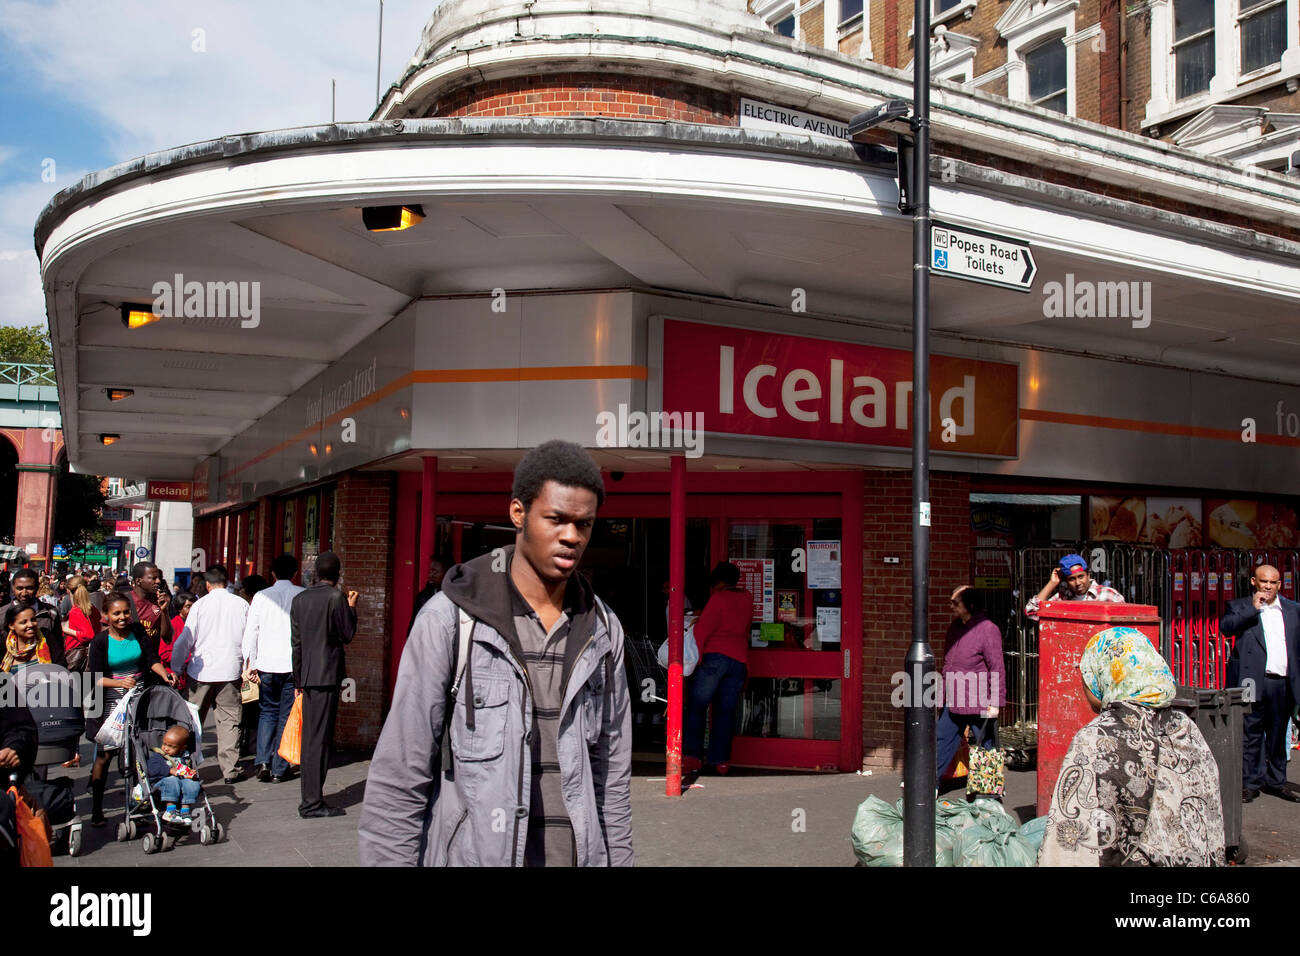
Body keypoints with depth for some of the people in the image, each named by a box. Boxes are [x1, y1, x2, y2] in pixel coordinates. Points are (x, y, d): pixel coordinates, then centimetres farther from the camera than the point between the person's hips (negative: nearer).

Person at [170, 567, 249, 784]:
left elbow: (186, 638, -2)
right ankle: (230, 770, 2)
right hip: (230, 671, 1)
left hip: (201, 671, 0)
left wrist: (177, 666, 8)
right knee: (229, 719, 4)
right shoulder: (241, 604, 0)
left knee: (193, 720, 12)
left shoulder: (200, 605, -4)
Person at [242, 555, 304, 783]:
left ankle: (263, 761, 0)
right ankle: (279, 770, 7)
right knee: (287, 716, 6)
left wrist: (249, 664, 7)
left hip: (267, 665, 1)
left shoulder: (261, 597, 2)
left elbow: (250, 632, 2)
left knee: (268, 712, 15)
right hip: (294, 664, -1)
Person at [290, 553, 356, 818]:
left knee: (310, 737, 13)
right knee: (320, 738, -4)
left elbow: (296, 642, 12)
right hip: (327, 675, -7)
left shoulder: (299, 599, 9)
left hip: (307, 676, 7)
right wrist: (352, 607, 7)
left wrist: (297, 680, 17)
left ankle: (310, 798, 19)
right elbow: (347, 635, -6)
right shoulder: (336, 597, -10)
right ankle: (313, 801, -1)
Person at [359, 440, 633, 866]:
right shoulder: (449, 620, -11)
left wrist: (618, 858, 6)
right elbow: (398, 781, -9)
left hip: (580, 854, 4)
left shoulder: (603, 631, 2)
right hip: (471, 853, -3)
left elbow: (611, 774, 7)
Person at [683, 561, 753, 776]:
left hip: (715, 655, -5)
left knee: (697, 706, -1)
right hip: (740, 659, 5)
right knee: (726, 710, 8)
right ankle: (721, 759, 3)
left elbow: (703, 628, -10)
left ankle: (691, 756, -8)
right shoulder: (747, 599, 17)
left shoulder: (718, 599, -1)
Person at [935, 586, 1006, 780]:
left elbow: (997, 668, -16)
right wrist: (945, 691, 23)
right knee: (942, 739, 12)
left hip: (979, 704, -7)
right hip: (953, 702, 7)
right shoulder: (955, 627, 9)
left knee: (986, 746, 5)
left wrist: (995, 703, -17)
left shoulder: (988, 630, -15)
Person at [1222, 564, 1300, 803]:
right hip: (1253, 680, -4)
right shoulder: (1240, 606, 4)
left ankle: (1276, 781, 24)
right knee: (1251, 733, -1)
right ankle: (1250, 783, 6)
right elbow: (1225, 627, -14)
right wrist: (1253, 608, -15)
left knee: (1278, 734, 13)